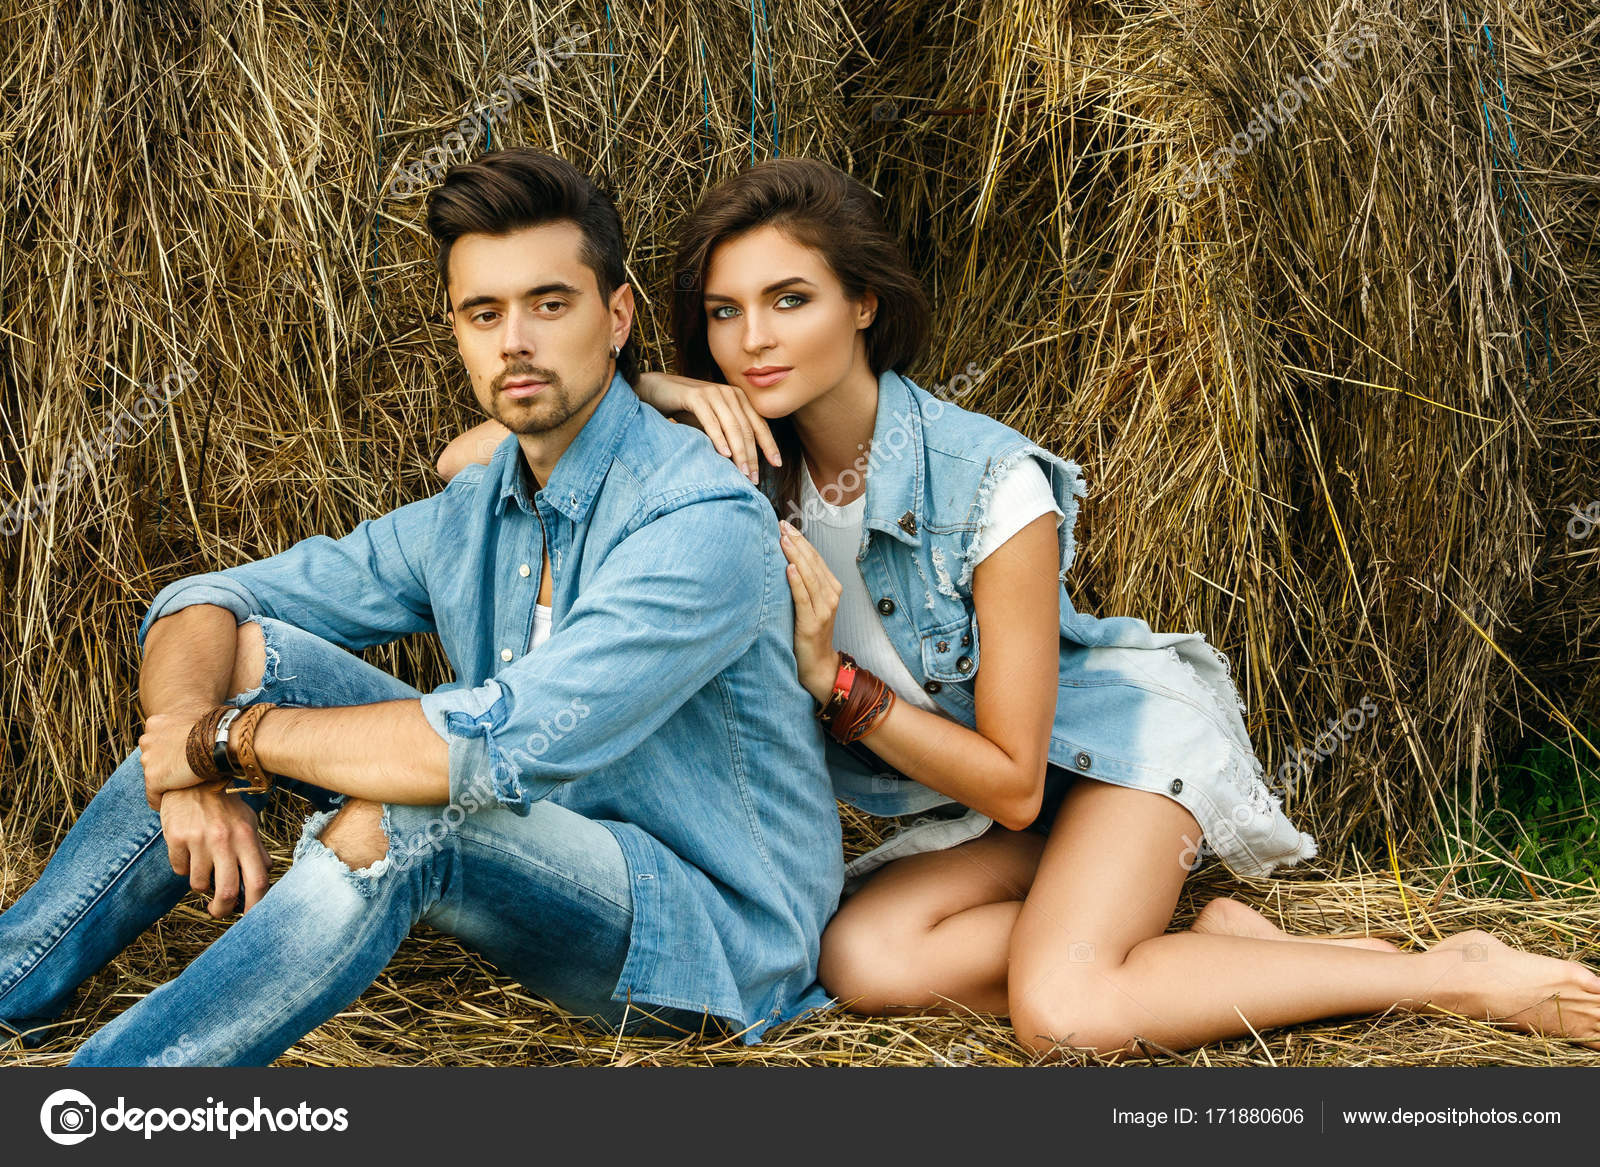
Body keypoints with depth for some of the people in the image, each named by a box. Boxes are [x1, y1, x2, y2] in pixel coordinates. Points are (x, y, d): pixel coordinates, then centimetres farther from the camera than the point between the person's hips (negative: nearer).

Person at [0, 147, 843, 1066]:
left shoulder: (706, 519, -23)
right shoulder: (469, 517, 2)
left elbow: (511, 741, -35)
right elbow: (201, 602, 4)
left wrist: (227, 739, -22)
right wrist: (193, 758, -19)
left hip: (719, 932, -7)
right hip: (546, 873, 7)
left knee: (390, 825, -35)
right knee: (247, 652, -4)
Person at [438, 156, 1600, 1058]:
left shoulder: (992, 488, -27)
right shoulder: (742, 458, -13)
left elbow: (1012, 784, -22)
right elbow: (466, 458, -16)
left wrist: (833, 675, -29)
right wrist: (647, 392, -30)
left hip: (1120, 724, -5)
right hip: (969, 793, 6)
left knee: (1060, 1011, -32)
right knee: (862, 960, -26)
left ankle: (1455, 974, -14)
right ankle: (1216, 940, -9)